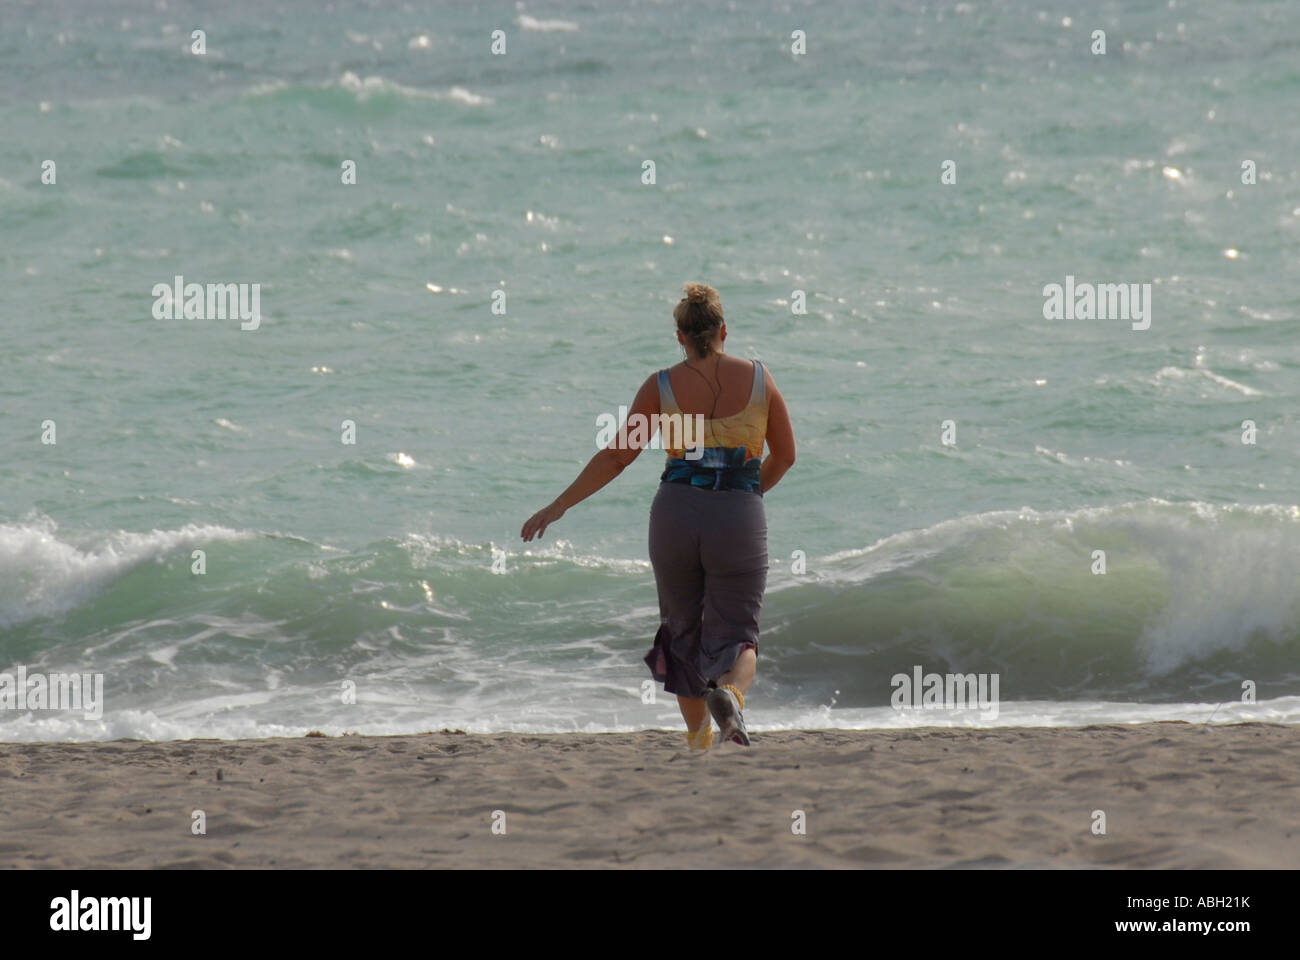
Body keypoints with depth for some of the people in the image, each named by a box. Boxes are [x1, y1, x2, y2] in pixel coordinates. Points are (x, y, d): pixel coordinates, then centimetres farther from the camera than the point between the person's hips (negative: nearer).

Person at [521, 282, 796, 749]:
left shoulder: (661, 387, -1)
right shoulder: (758, 378, 1)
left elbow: (616, 455, -2)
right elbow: (785, 454, 9)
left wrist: (558, 506, 5)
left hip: (676, 515, 1)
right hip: (740, 519, -1)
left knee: (683, 628, 21)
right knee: (734, 636, 5)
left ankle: (698, 737, 29)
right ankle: (729, 691, -30)